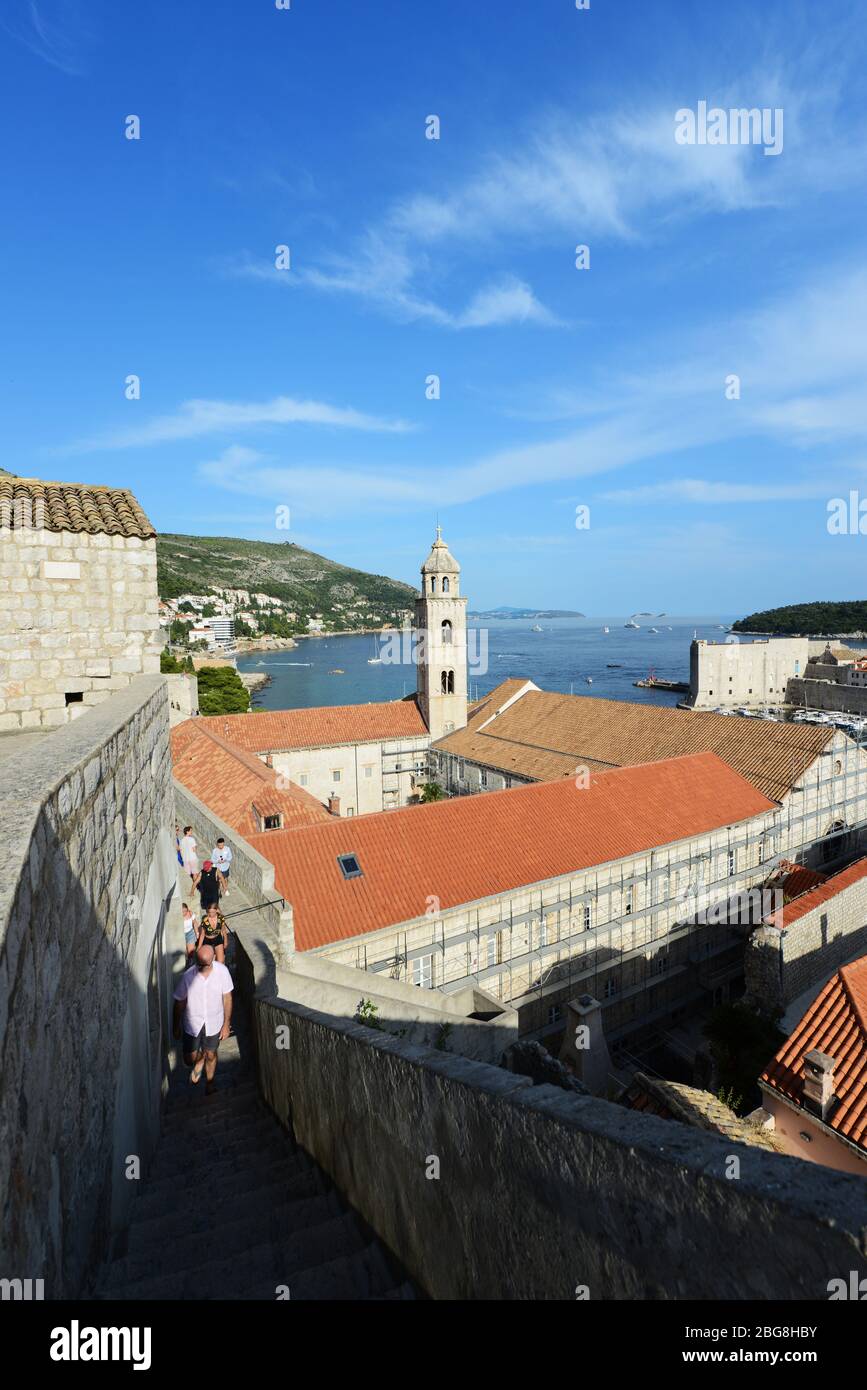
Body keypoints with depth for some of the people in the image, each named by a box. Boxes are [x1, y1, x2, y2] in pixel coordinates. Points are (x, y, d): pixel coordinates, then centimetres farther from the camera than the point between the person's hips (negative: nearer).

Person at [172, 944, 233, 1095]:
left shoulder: (222, 971, -22)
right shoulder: (187, 976, -24)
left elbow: (227, 998, -9)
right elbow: (179, 1003, -9)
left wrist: (226, 1024, -4)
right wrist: (176, 1028, 2)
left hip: (213, 1024, 0)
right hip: (193, 1024, 0)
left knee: (211, 1055, 19)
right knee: (189, 1060, 14)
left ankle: (209, 1085, 47)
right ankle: (200, 1060, 50)